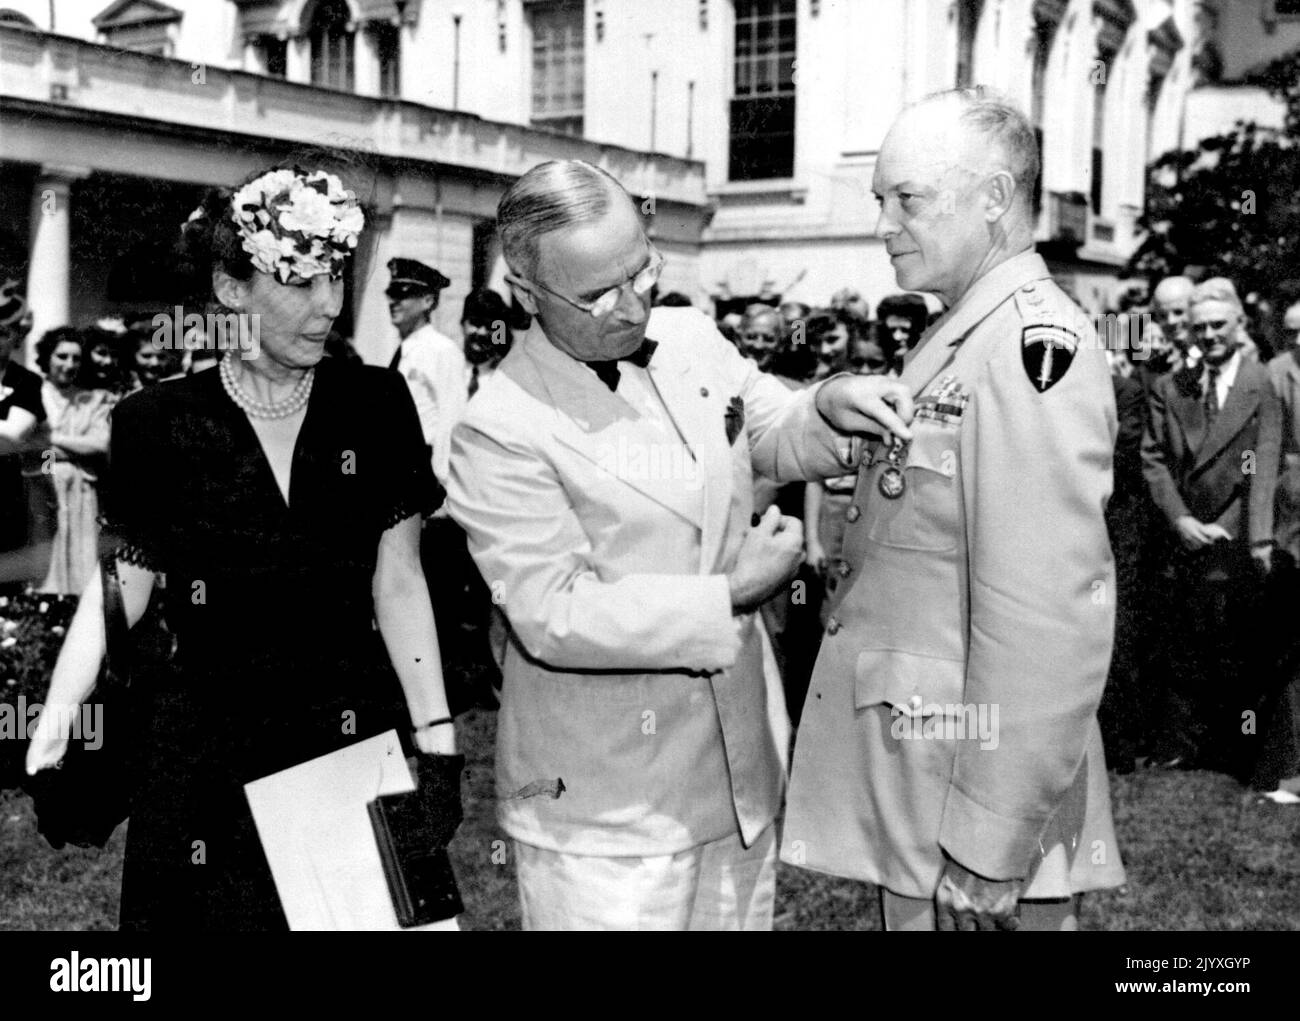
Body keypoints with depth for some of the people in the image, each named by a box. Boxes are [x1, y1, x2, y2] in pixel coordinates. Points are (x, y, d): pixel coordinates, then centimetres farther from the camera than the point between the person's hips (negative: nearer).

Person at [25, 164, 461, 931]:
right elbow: (119, 589, -3)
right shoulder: (158, 424, -4)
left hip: (353, 739, 1)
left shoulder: (377, 405, -1)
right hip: (204, 753, -1)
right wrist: (56, 722, -16)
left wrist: (437, 737, -4)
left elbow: (397, 583, 0)